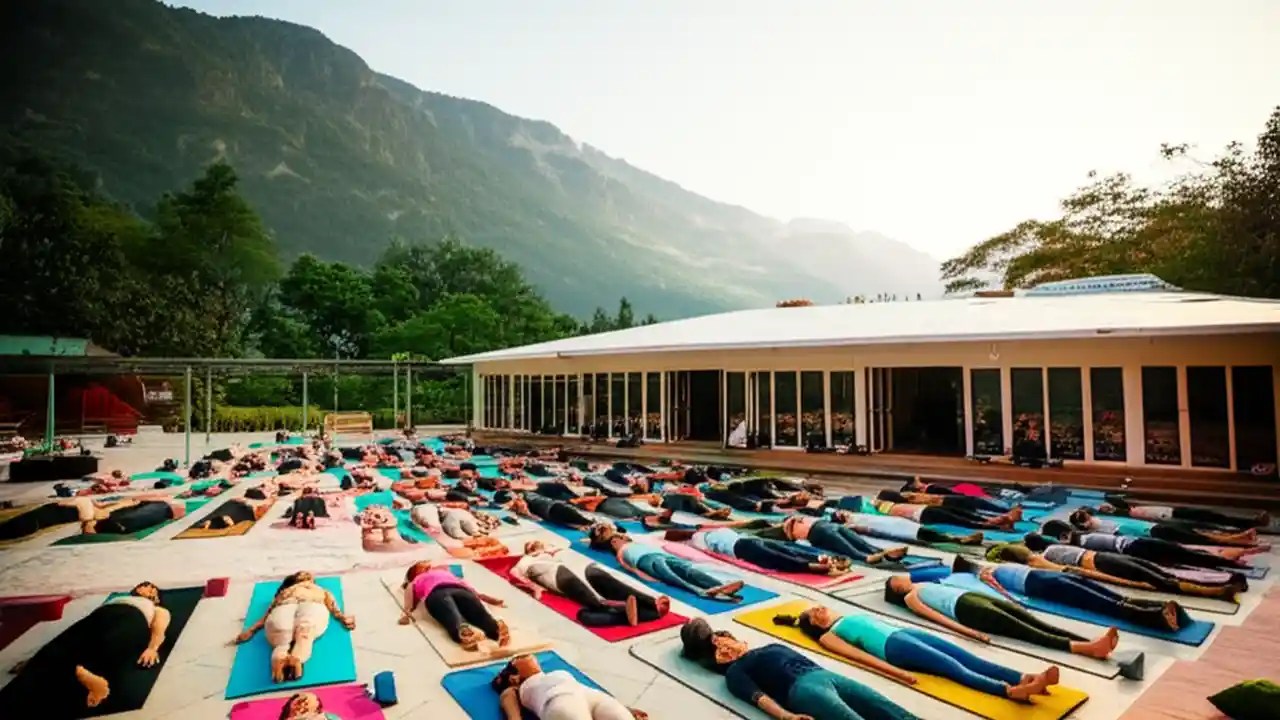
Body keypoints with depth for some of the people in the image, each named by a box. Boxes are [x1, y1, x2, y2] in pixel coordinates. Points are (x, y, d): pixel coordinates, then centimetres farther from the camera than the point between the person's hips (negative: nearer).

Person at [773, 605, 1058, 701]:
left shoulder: (852, 616, 37)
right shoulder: (828, 635, 11)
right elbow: (859, 656, -5)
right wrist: (896, 671, -19)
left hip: (906, 632, 8)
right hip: (893, 646, -8)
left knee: (967, 657, -16)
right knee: (952, 666, -30)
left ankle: (1025, 678, -33)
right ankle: (1010, 690, -49)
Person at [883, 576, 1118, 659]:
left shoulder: (923, 585, 35)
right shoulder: (910, 597, 9)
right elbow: (936, 617, -7)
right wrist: (969, 631, -23)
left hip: (972, 596, 9)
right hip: (963, 607, -9)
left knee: (1030, 620, -14)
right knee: (1021, 629, -26)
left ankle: (1090, 642, -29)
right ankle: (1082, 647, -41)